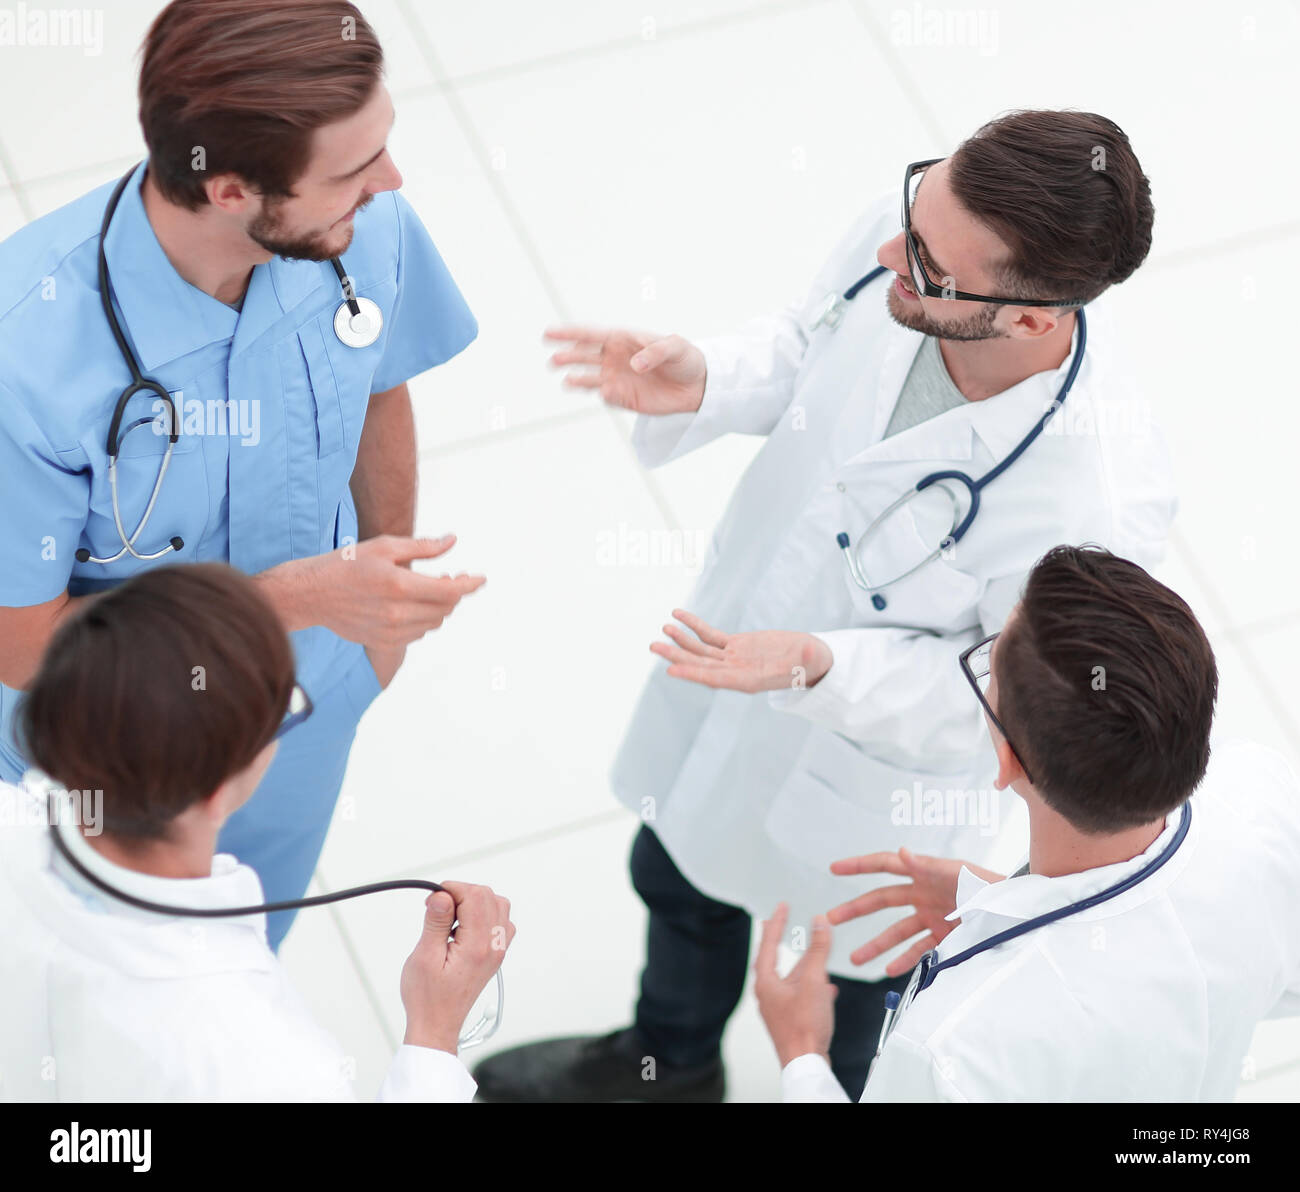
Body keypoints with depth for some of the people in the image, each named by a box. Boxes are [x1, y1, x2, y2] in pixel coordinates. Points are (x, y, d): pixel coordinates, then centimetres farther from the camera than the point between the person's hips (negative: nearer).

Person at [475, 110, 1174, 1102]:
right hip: (732, 643, 6)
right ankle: (672, 1059, 69)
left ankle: (850, 1079, 66)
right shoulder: (900, 237, -28)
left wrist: (824, 668, -39)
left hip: (881, 779, -6)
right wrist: (704, 384, -25)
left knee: (862, 976, 28)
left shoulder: (1100, 502, -43)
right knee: (678, 878, 35)